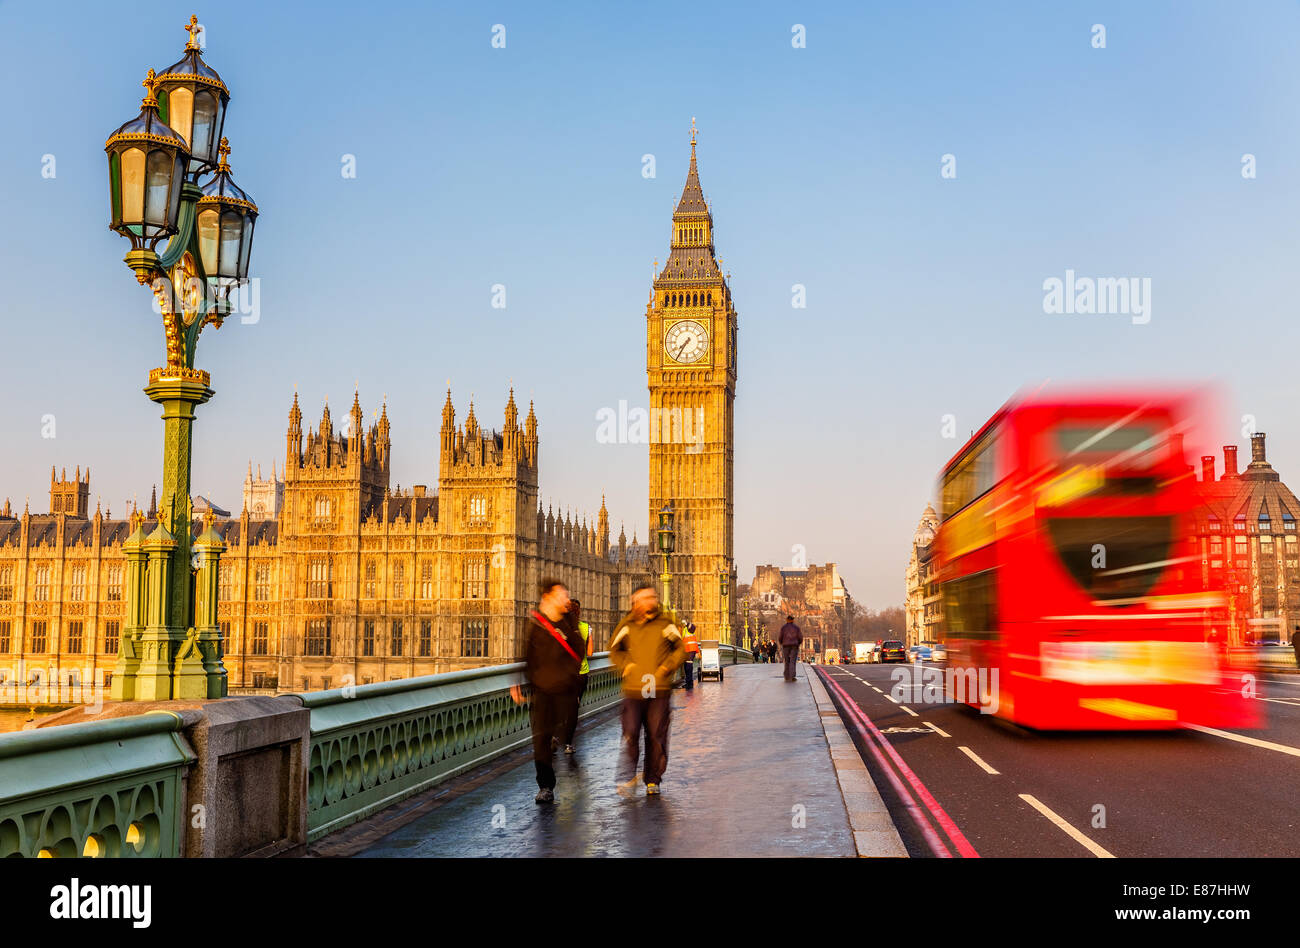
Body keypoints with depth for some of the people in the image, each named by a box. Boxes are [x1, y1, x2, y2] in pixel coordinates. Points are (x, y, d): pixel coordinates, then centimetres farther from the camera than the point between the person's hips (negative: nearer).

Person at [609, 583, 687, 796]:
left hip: (659, 691, 0)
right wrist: (625, 666, 4)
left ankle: (653, 780, 16)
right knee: (630, 735, -6)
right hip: (633, 691, 0)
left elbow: (681, 649, 10)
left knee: (657, 737, 4)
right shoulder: (628, 626, 6)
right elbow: (614, 650, 19)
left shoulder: (665, 625, 3)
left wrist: (667, 667, -2)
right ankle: (628, 777, 8)